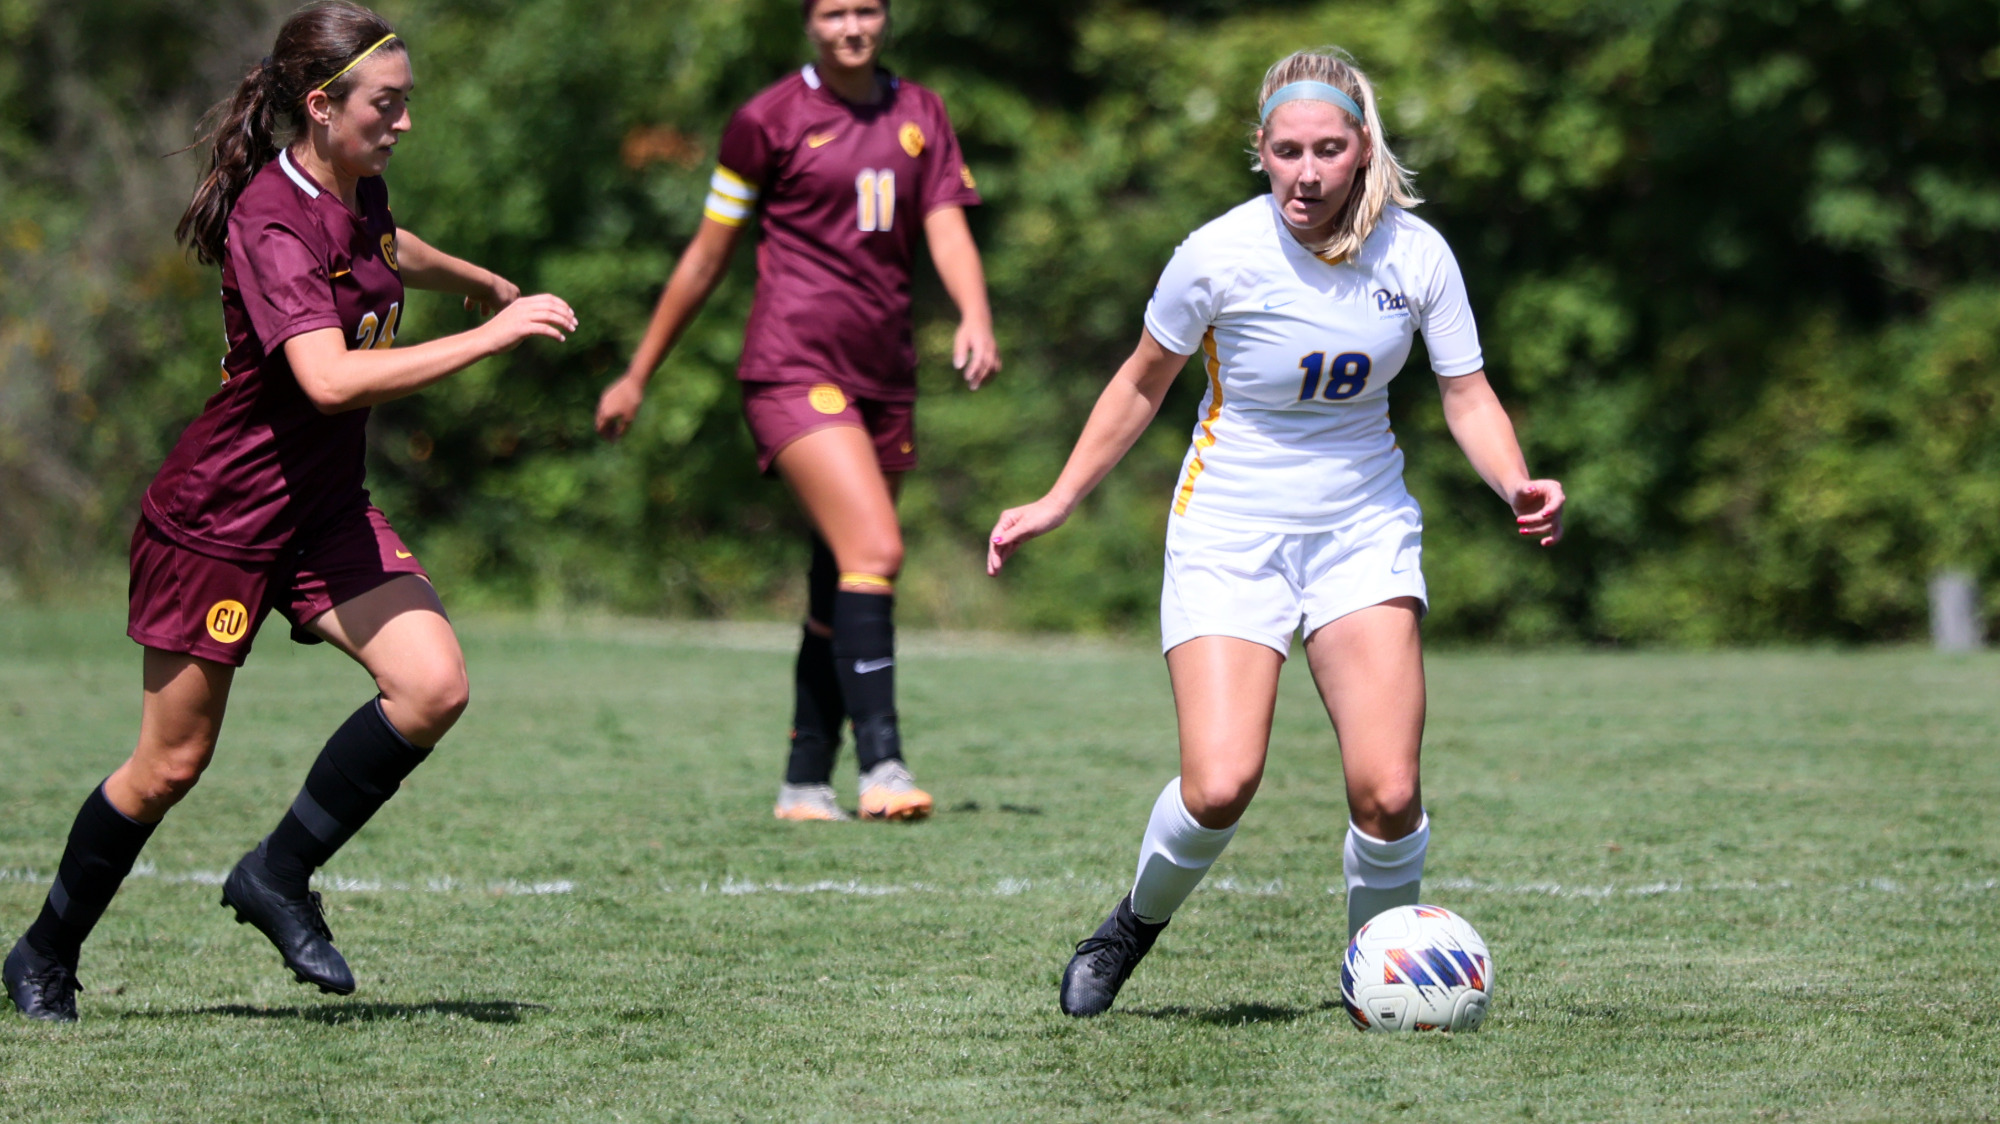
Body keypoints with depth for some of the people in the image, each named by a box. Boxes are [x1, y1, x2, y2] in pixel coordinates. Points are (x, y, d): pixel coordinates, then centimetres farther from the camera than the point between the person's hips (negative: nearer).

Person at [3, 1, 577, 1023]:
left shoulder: (360, 194, 1)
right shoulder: (271, 224, -25)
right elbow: (331, 378, -39)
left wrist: (482, 282, 45)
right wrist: (490, 338, -35)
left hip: (324, 510, 7)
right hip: (217, 517, -7)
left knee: (433, 686, -13)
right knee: (171, 764, 2)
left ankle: (279, 877, 3)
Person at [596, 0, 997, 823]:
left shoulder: (919, 114, 13)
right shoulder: (769, 121, 0)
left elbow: (947, 228, 4)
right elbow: (708, 255, 6)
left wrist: (975, 317, -17)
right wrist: (638, 375, 9)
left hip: (884, 375, 5)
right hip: (795, 367, -5)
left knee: (839, 590, 7)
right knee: (874, 550, -22)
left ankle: (806, 783, 16)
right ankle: (882, 766, -26)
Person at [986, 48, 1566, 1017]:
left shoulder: (1416, 255, -8)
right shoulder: (1218, 255, -14)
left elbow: (1469, 398, -1)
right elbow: (1144, 383, 3)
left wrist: (1516, 484, -21)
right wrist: (1059, 501, 4)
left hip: (1363, 532, 2)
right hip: (1230, 530, -2)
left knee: (1386, 796, -15)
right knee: (1220, 787, -19)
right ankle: (1137, 922, 13)